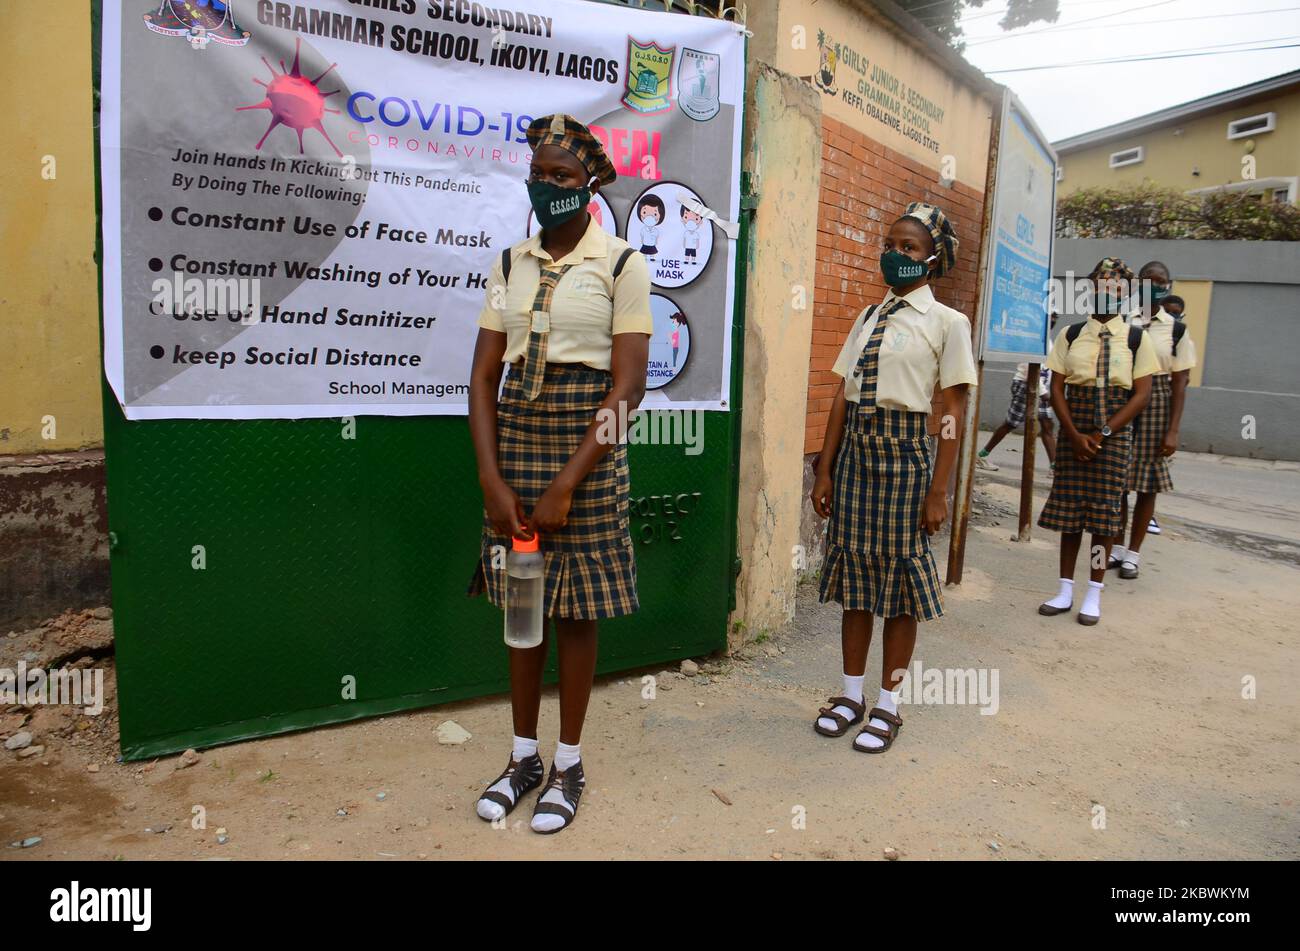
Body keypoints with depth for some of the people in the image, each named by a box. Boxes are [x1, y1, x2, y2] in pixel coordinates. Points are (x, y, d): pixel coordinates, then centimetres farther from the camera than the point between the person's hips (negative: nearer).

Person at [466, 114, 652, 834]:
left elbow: (628, 385, -11)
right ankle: (523, 755, 29)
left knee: (575, 608, 5)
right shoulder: (510, 265, 9)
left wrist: (564, 487, -16)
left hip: (586, 443, -4)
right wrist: (493, 481, -7)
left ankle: (568, 764, 23)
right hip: (513, 438, 4)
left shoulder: (621, 265, -4)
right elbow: (483, 377, 5)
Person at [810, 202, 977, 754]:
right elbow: (843, 398, 9)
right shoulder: (868, 318, 12)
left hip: (905, 454, -5)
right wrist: (825, 471, 6)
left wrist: (938, 491, -10)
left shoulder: (947, 323, -2)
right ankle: (852, 694, 26)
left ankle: (887, 705, 20)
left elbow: (953, 412, -6)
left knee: (899, 578, 5)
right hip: (855, 451, 5)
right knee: (854, 572, 11)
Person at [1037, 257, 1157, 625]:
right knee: (1069, 509, 4)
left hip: (1114, 433, -1)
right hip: (1073, 431, 1)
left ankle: (1094, 595, 11)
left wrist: (1103, 434, -11)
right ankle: (1066, 591, 14)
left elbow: (1142, 394, -2)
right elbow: (1057, 388, 2)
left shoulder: (1137, 338, 2)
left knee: (1104, 511, 1)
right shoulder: (1071, 335, 5)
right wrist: (1074, 435, -9)